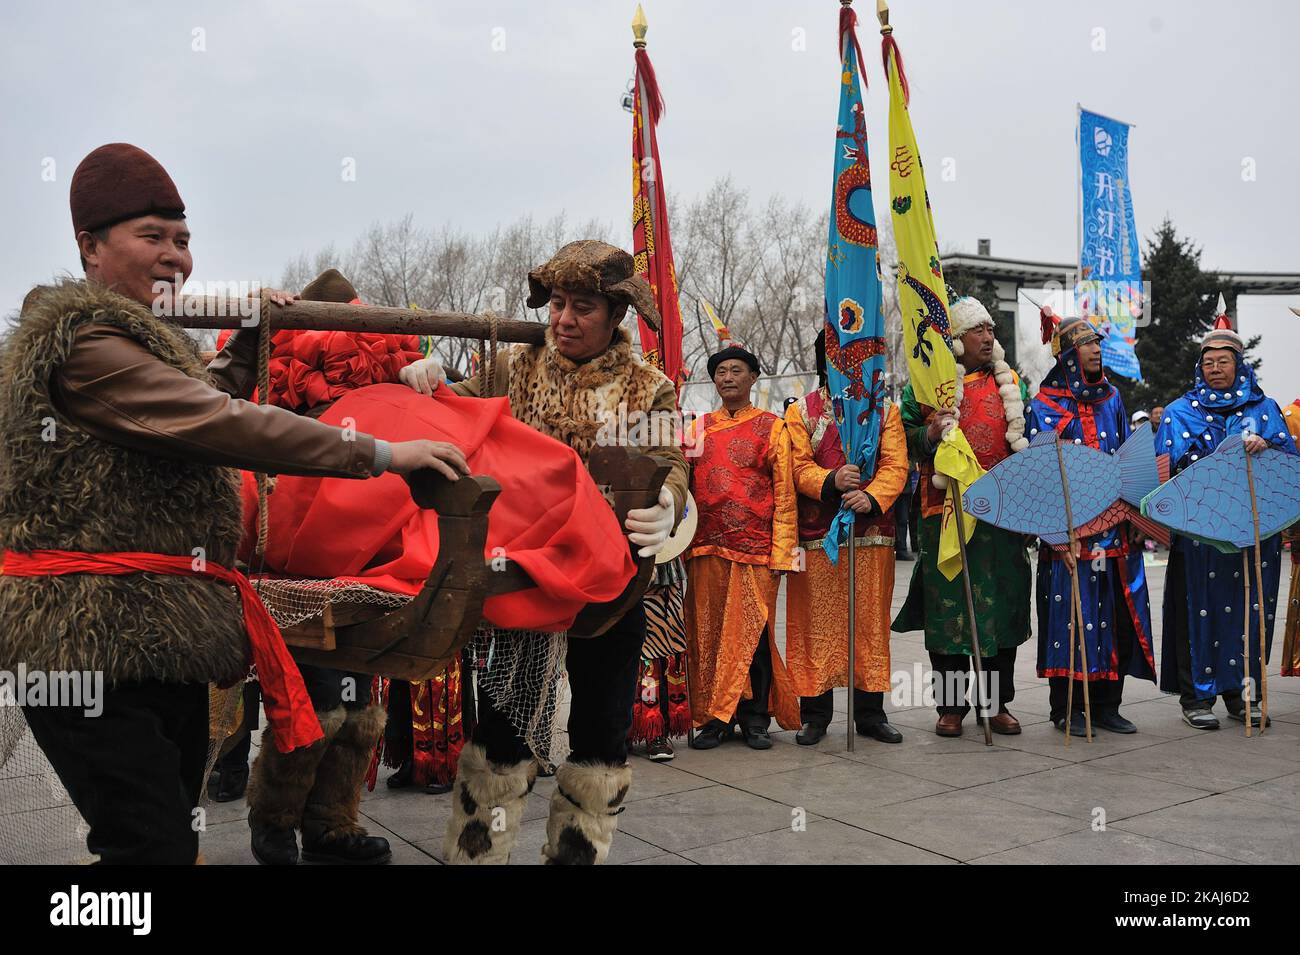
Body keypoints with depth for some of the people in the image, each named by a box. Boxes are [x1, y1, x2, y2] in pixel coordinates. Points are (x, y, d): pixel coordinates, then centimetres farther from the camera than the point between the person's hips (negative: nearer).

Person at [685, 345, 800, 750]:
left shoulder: (773, 428, 7)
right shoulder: (697, 428, 15)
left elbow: (784, 495, 2)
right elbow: (683, 489, 13)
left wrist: (781, 551, -6)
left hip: (755, 550, -2)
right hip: (706, 550, 3)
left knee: (752, 633, -2)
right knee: (707, 634, 3)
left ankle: (755, 720, 9)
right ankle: (713, 719, 12)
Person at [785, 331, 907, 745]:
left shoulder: (886, 410, 11)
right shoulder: (801, 411, 8)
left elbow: (895, 466, 0)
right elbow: (798, 466, -3)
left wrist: (871, 497, -19)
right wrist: (831, 481, -23)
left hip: (872, 535, 2)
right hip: (817, 536, -1)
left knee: (870, 622, 6)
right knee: (817, 623, 1)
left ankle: (870, 712, 16)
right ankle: (814, 714, 10)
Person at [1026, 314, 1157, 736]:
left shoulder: (1112, 398, 15)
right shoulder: (1045, 405, -2)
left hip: (1116, 530, 6)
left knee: (1117, 615, 7)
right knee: (1070, 614, -3)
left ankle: (1106, 705, 19)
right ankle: (1066, 710, 8)